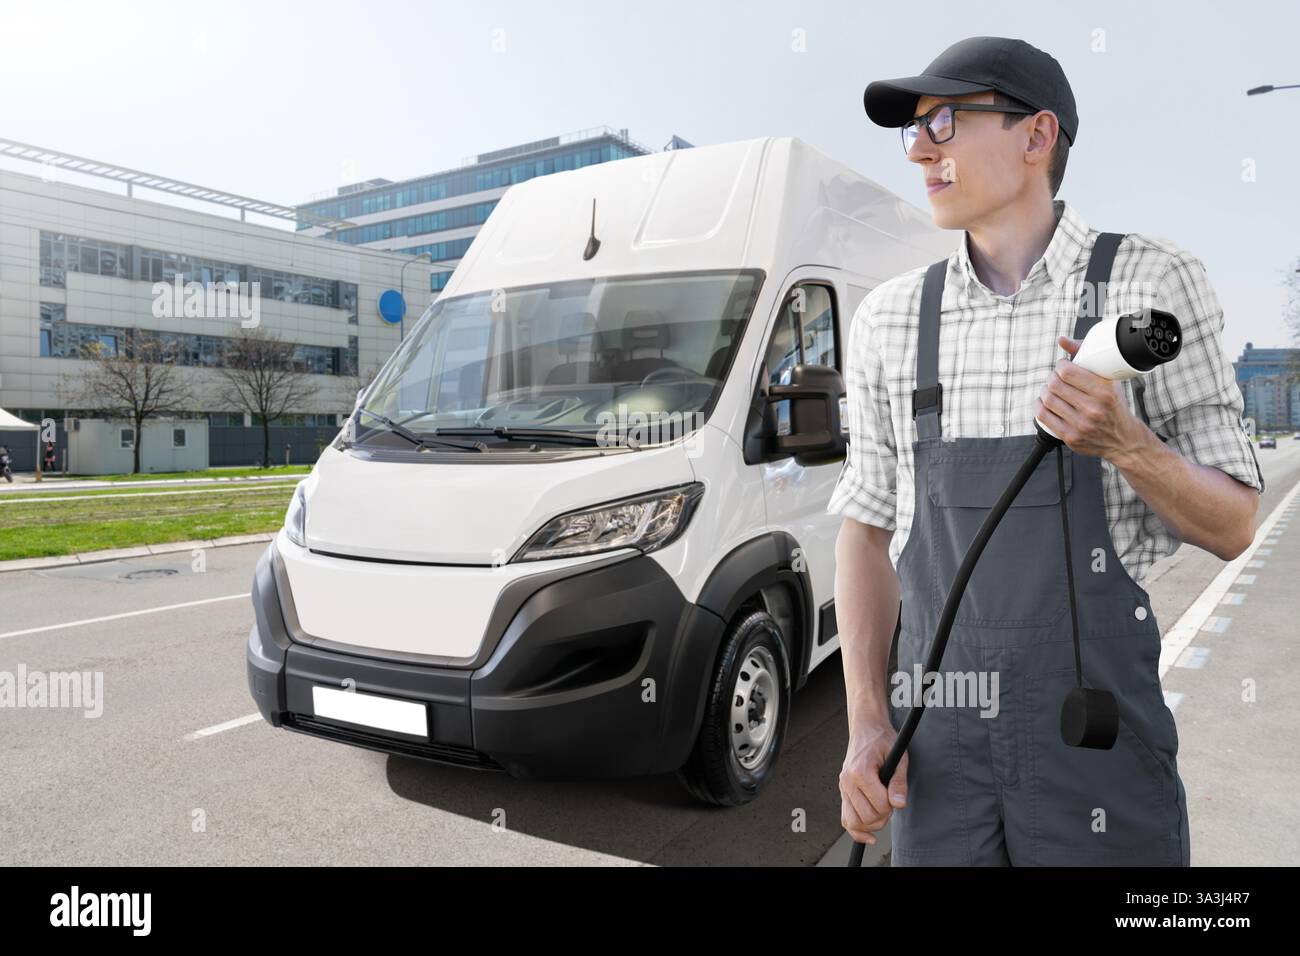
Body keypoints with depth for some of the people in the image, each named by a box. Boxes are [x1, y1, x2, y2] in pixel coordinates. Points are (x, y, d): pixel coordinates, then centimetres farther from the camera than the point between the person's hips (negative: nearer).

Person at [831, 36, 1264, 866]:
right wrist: (867, 724, -3)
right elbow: (868, 526, 5)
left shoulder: (1154, 283, -4)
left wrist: (1124, 443, -23)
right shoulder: (890, 318, 3)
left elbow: (1233, 529, -1)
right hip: (938, 721, 3)